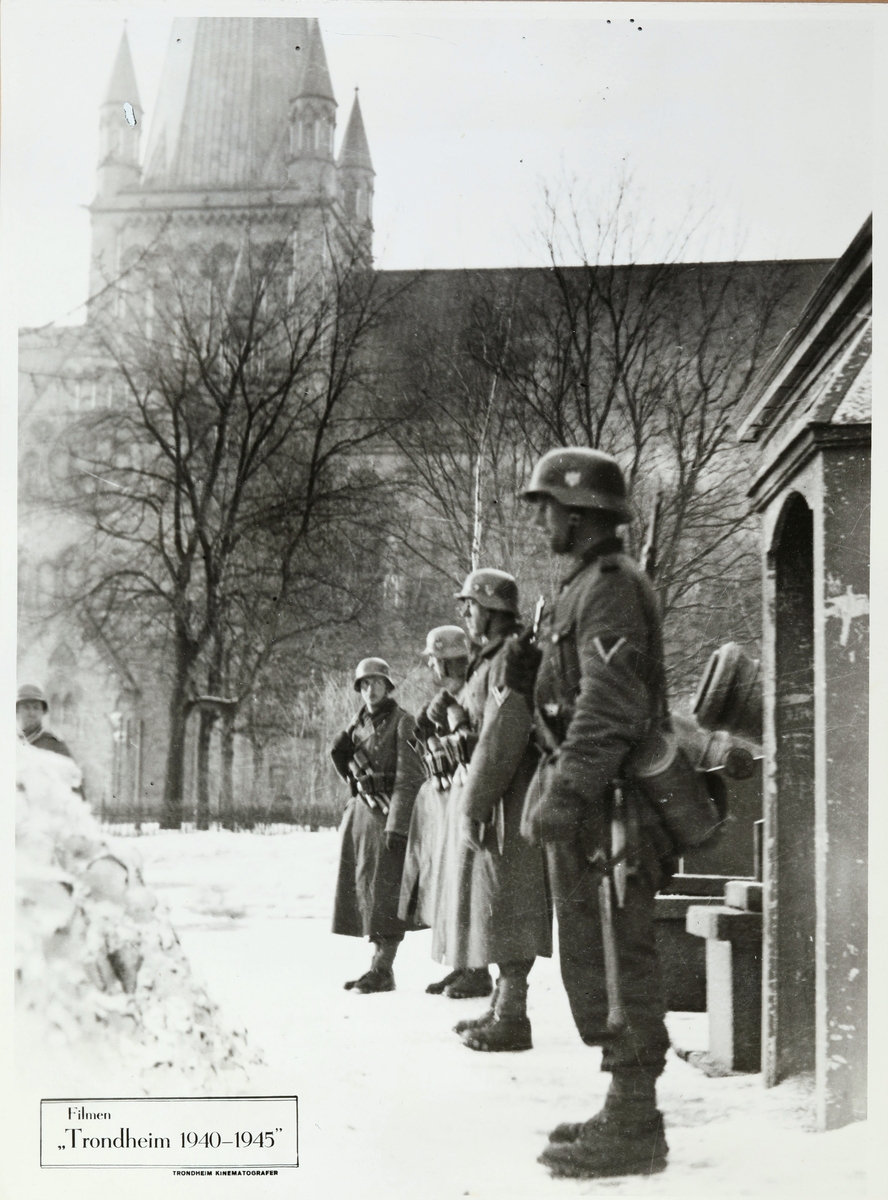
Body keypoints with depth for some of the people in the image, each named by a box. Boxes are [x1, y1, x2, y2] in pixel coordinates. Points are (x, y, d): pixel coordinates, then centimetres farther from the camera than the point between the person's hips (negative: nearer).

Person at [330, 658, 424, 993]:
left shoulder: (402, 722, -7)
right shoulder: (359, 724, 13)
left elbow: (409, 778, -13)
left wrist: (397, 825, -19)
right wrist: (340, 751, 1)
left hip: (389, 814, -7)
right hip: (362, 811, 7)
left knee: (386, 888, -7)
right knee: (362, 886, 8)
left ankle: (383, 969, -3)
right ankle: (379, 965, 14)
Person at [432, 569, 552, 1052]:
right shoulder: (489, 659, 18)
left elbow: (501, 740, -21)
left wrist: (473, 808, -22)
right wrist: (451, 713, 1)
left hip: (502, 807, -10)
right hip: (479, 800, 10)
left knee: (503, 909, -7)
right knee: (492, 913, 15)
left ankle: (512, 1020, -2)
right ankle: (503, 1008, 23)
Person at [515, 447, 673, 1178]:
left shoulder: (611, 584, -12)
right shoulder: (590, 584, 20)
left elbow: (609, 706, -22)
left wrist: (565, 793, -26)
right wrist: (560, 791, 22)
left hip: (604, 810, -10)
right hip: (591, 809, 10)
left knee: (613, 961, -7)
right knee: (595, 960, 15)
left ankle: (634, 1128, -1)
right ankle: (626, 1110, 24)